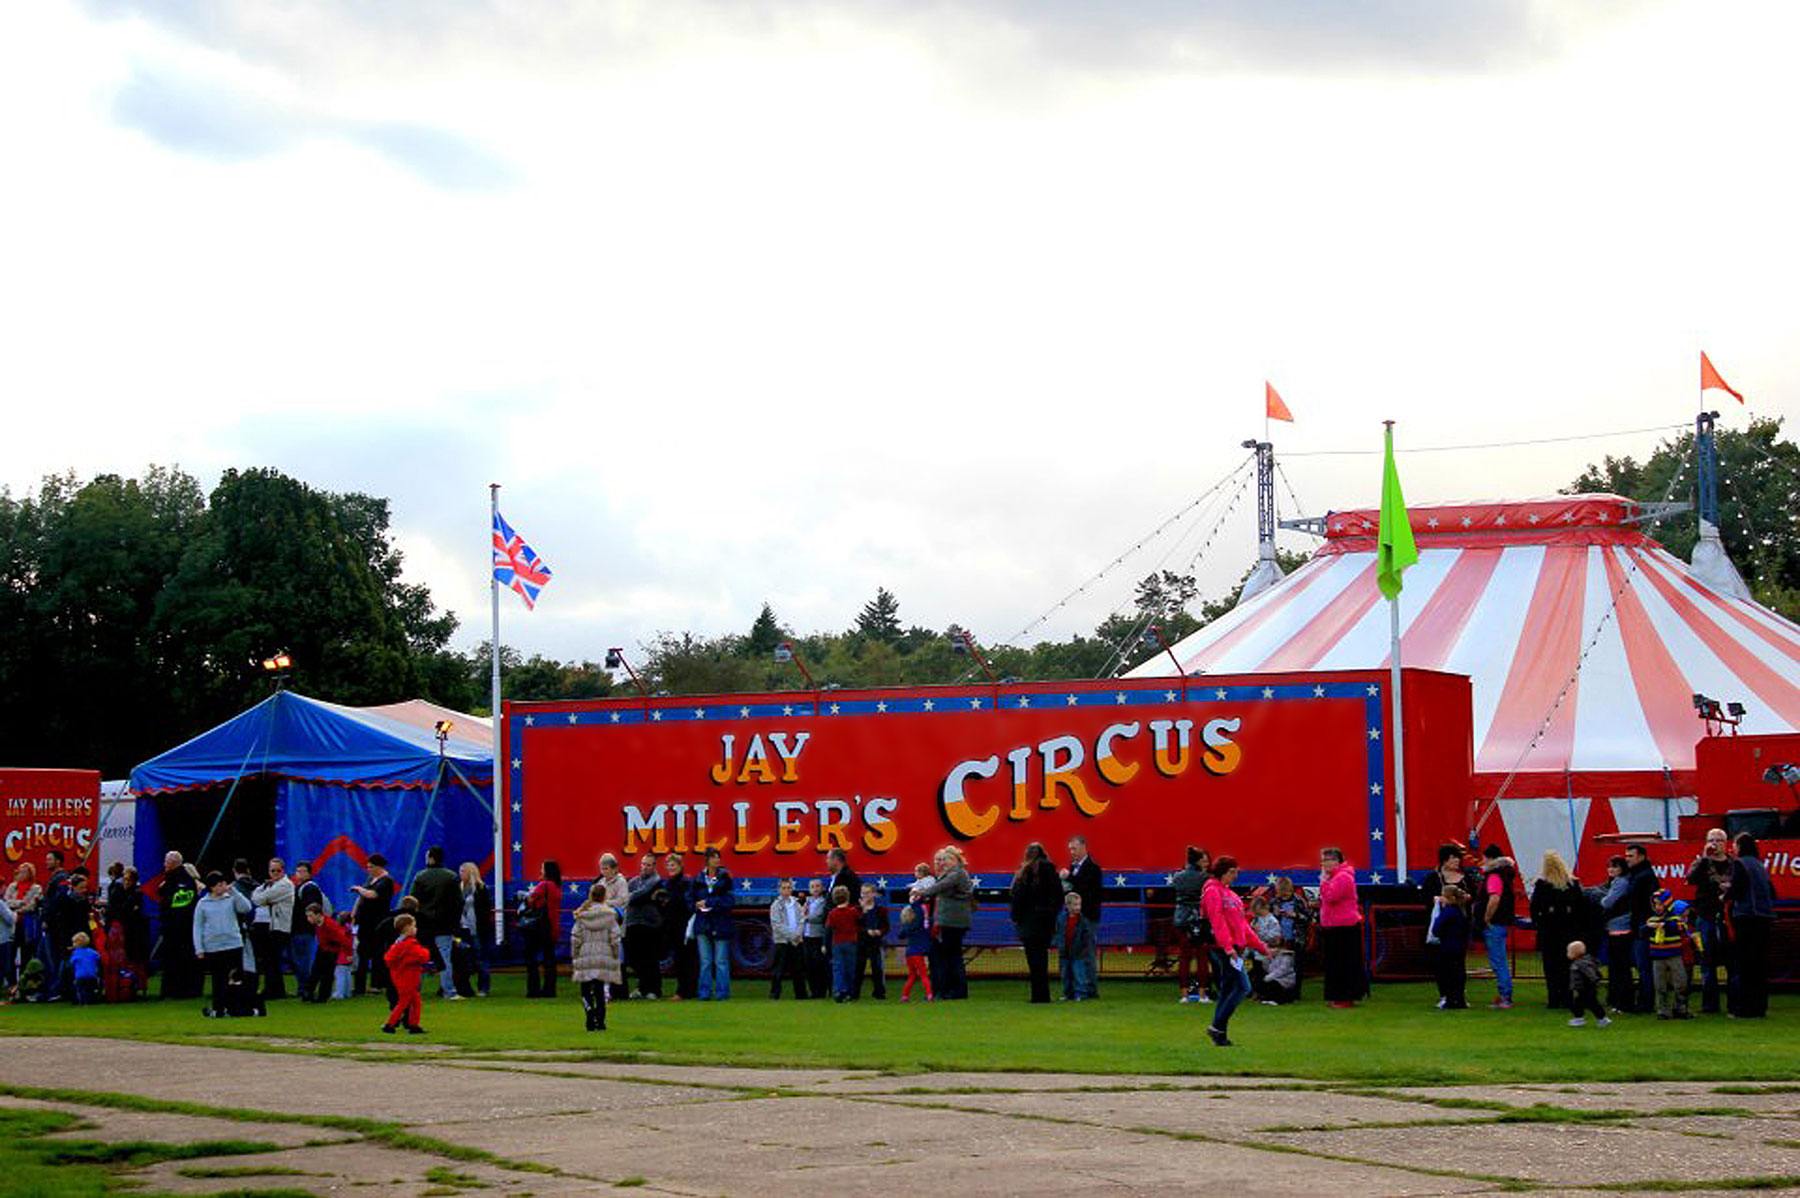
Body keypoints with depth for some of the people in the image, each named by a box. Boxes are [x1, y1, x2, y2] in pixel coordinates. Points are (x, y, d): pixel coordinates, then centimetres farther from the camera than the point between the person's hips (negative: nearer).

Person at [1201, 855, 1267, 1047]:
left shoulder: (1229, 893, 22)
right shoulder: (1213, 891, -7)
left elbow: (1241, 923, 26)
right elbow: (1217, 921, -19)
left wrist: (1260, 945, 25)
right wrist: (1227, 946, -29)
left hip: (1234, 948, 9)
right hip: (1223, 947, -9)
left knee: (1226, 991, 8)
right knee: (1243, 987, -14)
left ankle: (1220, 1037, 9)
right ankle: (1217, 1027, -13)